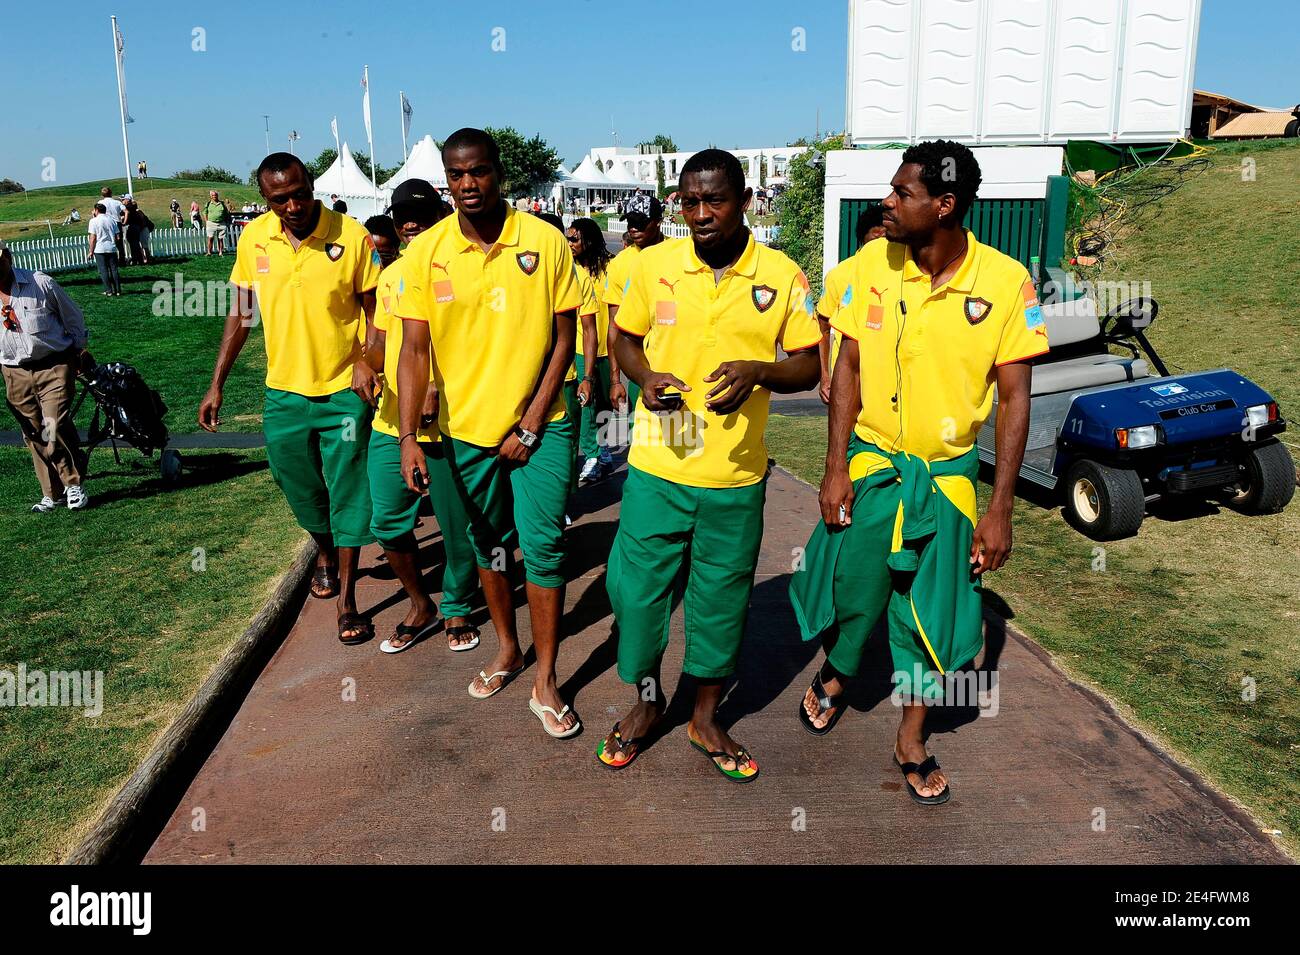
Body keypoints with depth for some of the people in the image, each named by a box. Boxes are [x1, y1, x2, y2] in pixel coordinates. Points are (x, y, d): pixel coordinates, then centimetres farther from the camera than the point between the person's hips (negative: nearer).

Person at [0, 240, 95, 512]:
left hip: (54, 366, -3)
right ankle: (52, 494, 18)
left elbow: (73, 317, 5)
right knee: (34, 436, 8)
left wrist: (79, 351, 10)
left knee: (56, 426, -17)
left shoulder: (41, 283, -7)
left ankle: (74, 485, 0)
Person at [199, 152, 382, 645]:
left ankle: (346, 599, 12)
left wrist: (366, 361, -22)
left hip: (344, 390, -3)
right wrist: (216, 385, 6)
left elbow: (373, 310, -4)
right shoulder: (253, 239, -1)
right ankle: (325, 555, 46)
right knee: (302, 490, 17)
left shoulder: (352, 236, -11)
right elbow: (240, 315, 8)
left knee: (348, 494, 1)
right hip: (284, 390, 4)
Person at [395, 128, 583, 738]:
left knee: (542, 544, -2)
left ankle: (545, 680, 12)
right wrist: (408, 438, -17)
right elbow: (414, 350, -7)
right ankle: (507, 647, 38)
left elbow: (564, 338, -5)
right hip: (467, 425, 2)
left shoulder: (545, 242, -8)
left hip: (539, 423, -2)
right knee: (487, 542, 16)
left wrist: (531, 424, -10)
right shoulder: (425, 253, -5)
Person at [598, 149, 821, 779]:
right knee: (638, 587, 8)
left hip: (736, 474, 0)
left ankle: (706, 720, 34)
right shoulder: (654, 265, -1)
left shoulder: (783, 276, -3)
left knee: (722, 598, 12)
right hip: (656, 466, 1)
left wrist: (758, 371, -19)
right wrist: (644, 376, -10)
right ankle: (646, 702, 35)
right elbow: (625, 338, 12)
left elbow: (807, 367, 2)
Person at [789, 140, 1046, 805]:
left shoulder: (1006, 281, -12)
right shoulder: (872, 265, -8)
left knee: (935, 614, 11)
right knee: (852, 589, 12)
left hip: (948, 476, 0)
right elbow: (848, 369, -2)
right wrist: (835, 469, -7)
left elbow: (1014, 398, -8)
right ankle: (833, 676, 45)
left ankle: (911, 740, 32)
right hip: (871, 463, 1)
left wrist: (1000, 509, -9)